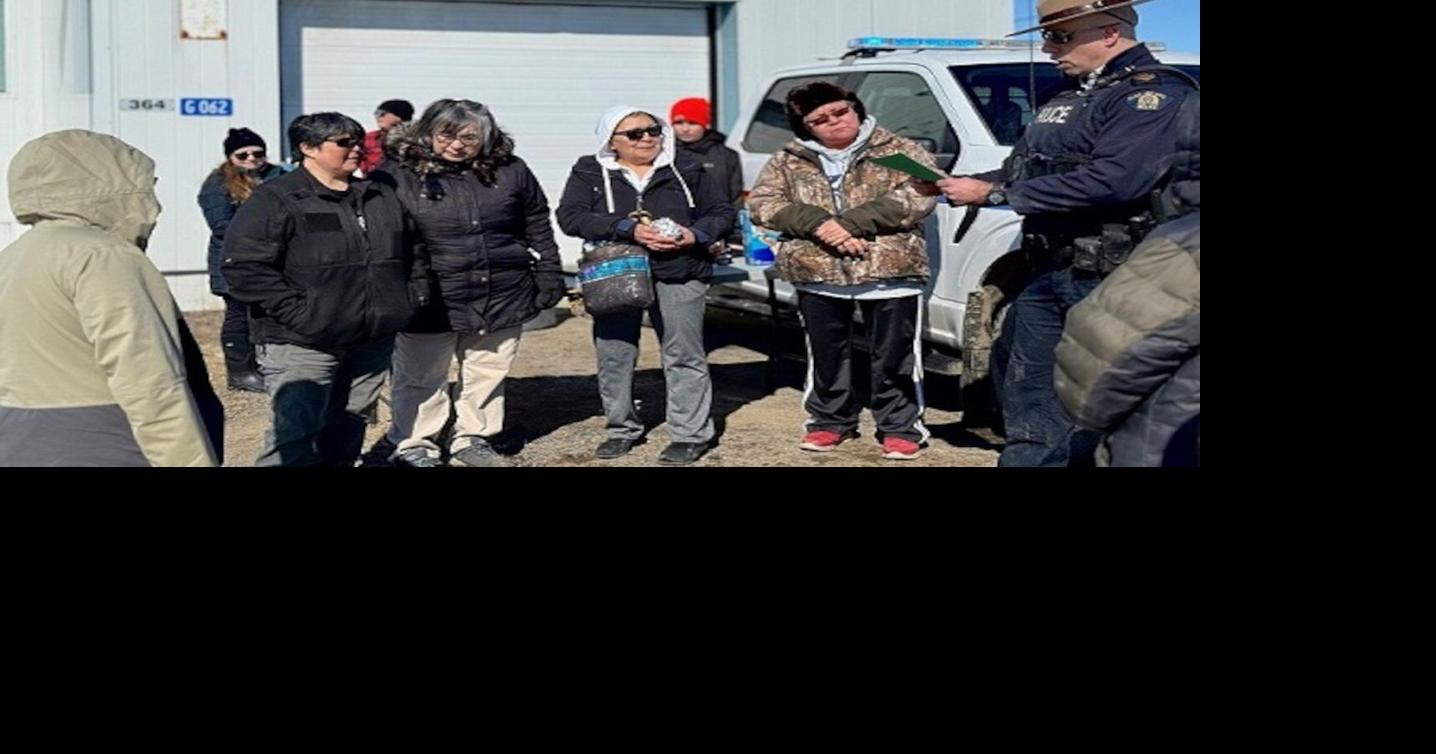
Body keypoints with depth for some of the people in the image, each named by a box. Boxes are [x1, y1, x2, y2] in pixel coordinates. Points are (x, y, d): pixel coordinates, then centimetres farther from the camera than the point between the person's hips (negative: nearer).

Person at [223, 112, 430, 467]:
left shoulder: (382, 198, 14)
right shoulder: (275, 199, -8)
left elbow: (413, 253, 25)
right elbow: (246, 267, -15)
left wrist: (414, 297, 11)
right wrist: (295, 313, -20)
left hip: (374, 341, 7)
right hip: (302, 344, -6)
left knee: (350, 424, 15)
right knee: (296, 431, -11)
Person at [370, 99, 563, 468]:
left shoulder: (510, 171, 3)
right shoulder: (397, 174, -7)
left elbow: (538, 229, 12)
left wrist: (549, 278, 9)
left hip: (501, 299, 3)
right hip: (429, 303, -3)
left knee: (487, 375, 14)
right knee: (422, 379, 7)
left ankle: (473, 440, 31)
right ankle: (413, 446, 24)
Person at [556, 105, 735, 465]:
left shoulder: (687, 171, 8)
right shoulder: (590, 173, 5)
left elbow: (722, 212, 12)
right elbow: (570, 216, -8)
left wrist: (695, 235, -11)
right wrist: (629, 229, -18)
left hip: (679, 276, -1)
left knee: (684, 355, -1)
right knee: (614, 355, 7)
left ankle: (690, 434, 7)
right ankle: (621, 429, 23)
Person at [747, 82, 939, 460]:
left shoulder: (900, 151, 0)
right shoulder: (789, 161, 9)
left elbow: (919, 195, -13)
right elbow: (762, 203, 0)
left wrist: (849, 222, -21)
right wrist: (819, 223, -16)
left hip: (890, 272, -3)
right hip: (817, 275, 3)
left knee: (894, 355, 4)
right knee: (826, 353, 14)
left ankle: (901, 427, 18)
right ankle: (830, 421, 30)